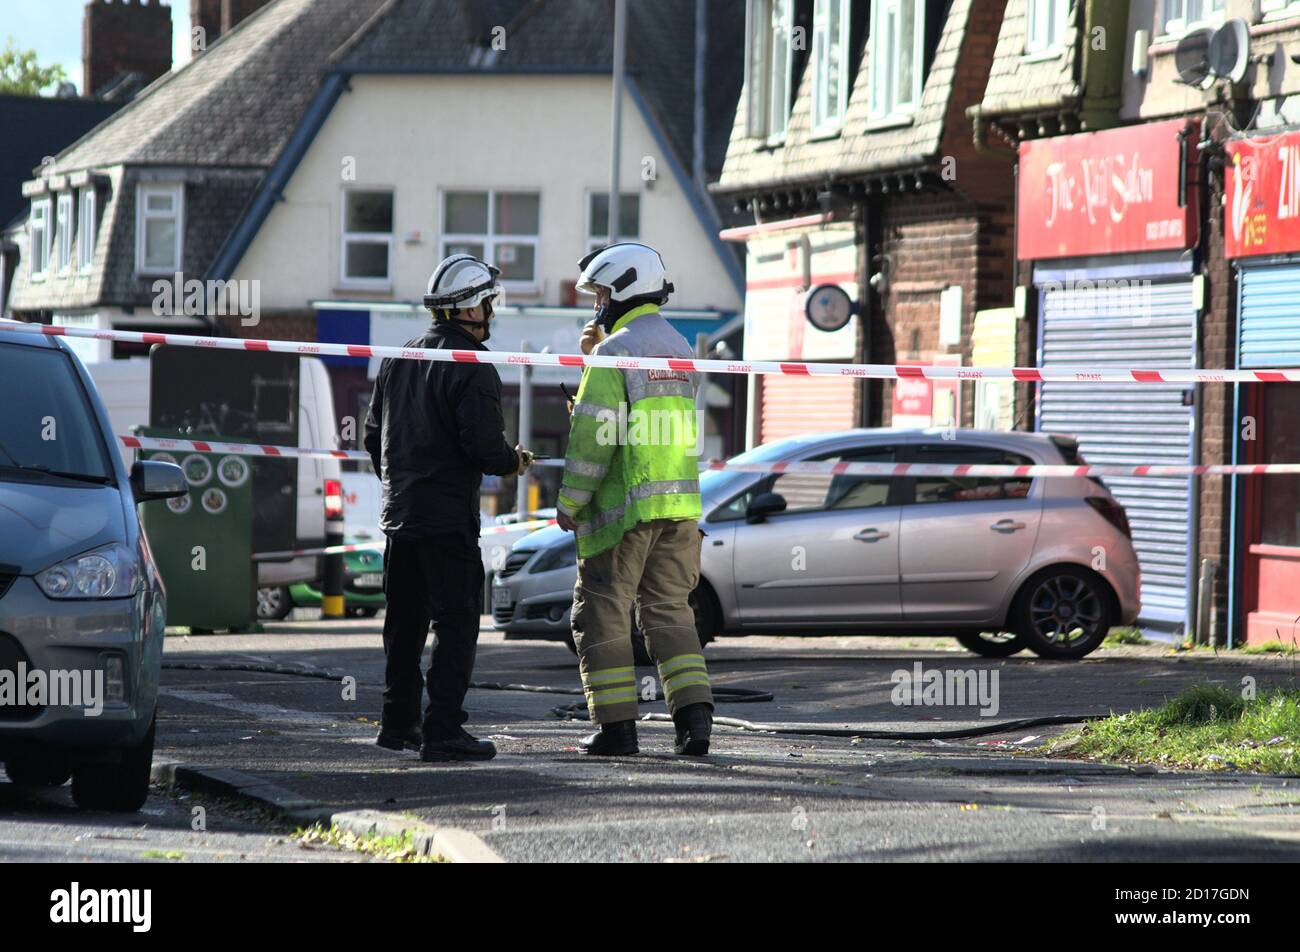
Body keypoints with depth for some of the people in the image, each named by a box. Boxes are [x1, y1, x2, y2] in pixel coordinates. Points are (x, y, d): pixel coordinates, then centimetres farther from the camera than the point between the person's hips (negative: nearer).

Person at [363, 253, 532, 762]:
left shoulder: (398, 359, 12)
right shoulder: (472, 370, -13)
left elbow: (373, 434, 18)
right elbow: (484, 444, -20)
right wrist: (513, 461, 1)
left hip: (398, 512, 8)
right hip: (449, 518, -8)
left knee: (405, 622, 17)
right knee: (457, 624, -6)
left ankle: (398, 722, 23)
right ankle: (443, 731, -12)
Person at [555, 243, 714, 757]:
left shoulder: (616, 352, -11)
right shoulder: (678, 348, 14)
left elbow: (593, 437, -15)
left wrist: (569, 502, -7)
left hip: (622, 504, -7)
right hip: (679, 503, 7)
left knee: (602, 614, 3)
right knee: (669, 611, 12)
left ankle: (617, 723, 2)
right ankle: (693, 714, -2)